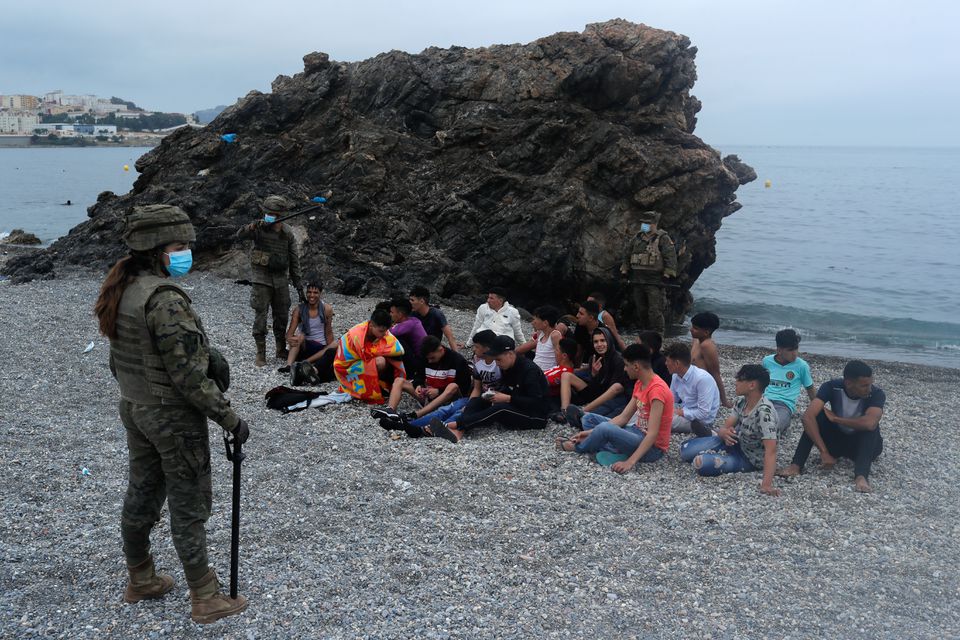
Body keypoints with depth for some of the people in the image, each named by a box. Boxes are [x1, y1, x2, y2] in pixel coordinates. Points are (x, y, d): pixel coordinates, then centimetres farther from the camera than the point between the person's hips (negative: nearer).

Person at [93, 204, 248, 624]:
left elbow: (120, 359, 12)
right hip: (174, 417, -9)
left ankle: (140, 582, 38)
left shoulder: (121, 291, 3)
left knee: (141, 495, 20)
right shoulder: (164, 299, -25)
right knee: (189, 506, 3)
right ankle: (206, 600, 16)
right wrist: (229, 418, -18)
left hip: (134, 409, 9)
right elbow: (187, 374, -25)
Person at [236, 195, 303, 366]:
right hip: (261, 279, -3)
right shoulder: (258, 229, -8)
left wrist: (298, 282, 3)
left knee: (282, 316, 11)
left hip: (280, 279, 3)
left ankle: (281, 350, 26)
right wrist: (255, 226, -44)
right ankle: (261, 354, 3)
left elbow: (294, 259, 6)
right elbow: (240, 235, -26)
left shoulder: (288, 233, 1)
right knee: (260, 316, -4)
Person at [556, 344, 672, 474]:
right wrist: (592, 432, -1)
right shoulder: (640, 383, 6)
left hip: (652, 448, -10)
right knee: (589, 418, 9)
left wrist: (630, 462, -36)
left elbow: (653, 434, -30)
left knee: (605, 429, -30)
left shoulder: (657, 389, -25)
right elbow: (623, 417, 7)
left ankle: (578, 448, -1)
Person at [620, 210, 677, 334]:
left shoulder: (663, 239, -4)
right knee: (641, 310, 12)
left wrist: (668, 272, -18)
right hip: (637, 279, 6)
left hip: (654, 280, -6)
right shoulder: (637, 238, 13)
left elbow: (671, 256, -11)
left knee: (655, 311, -10)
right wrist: (625, 268, 18)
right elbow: (627, 253, 23)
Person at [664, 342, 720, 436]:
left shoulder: (702, 379, -26)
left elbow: (703, 413, -27)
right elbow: (672, 401, 11)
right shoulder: (676, 376, -3)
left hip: (701, 421, -8)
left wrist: (680, 412, -20)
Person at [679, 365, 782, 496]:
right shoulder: (742, 402, -7)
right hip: (736, 442, 7)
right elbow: (725, 427, -6)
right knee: (686, 450, -5)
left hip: (750, 458, -7)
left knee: (703, 463, -28)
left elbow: (771, 449, -39)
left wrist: (767, 484, -49)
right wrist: (724, 433, -32)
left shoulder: (764, 412, -32)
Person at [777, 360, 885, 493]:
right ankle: (796, 466, -34)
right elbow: (808, 417, -35)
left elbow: (869, 423, -44)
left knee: (870, 425, -33)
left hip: (864, 445, -1)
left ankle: (861, 476, -47)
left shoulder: (876, 394, -24)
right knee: (818, 414, -26)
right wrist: (824, 452, -40)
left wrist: (836, 419, -30)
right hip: (837, 440, 1)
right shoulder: (832, 387, -21)